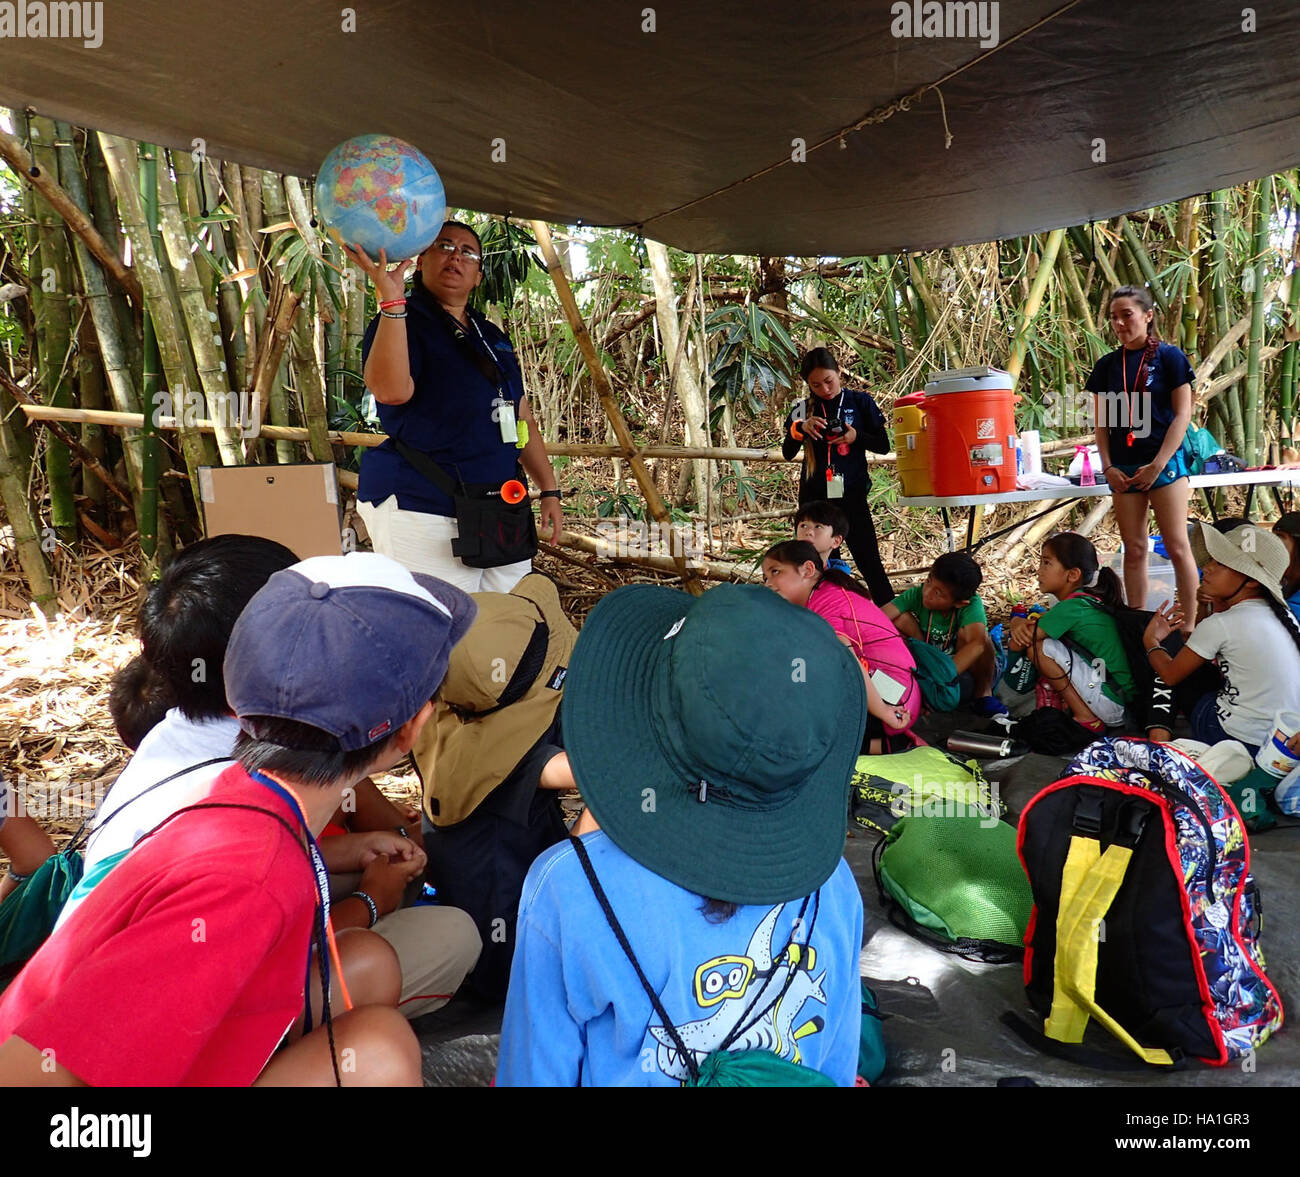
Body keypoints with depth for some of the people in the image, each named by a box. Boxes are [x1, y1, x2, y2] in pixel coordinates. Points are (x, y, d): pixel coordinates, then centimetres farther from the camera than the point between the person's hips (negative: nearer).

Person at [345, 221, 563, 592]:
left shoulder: (492, 336, 21)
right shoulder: (400, 322, -1)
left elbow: (522, 416, 23)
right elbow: (392, 390, -24)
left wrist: (549, 490, 17)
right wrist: (392, 299, -29)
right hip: (424, 512, -7)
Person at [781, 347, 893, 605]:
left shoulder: (860, 402, 1)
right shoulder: (803, 408, 5)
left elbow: (883, 446, 2)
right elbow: (787, 453, 4)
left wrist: (857, 437, -17)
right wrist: (800, 428, -15)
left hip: (851, 495, -2)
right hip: (814, 496, 2)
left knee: (869, 561, -4)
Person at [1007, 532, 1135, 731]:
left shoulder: (1072, 608, -18)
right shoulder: (1088, 599, 8)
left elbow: (1016, 644, -19)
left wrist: (1018, 622, 3)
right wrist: (1019, 623, -5)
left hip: (1111, 704, -9)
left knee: (1038, 645, -14)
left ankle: (1086, 719, -7)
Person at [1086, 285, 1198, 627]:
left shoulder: (1169, 356, -2)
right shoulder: (1106, 365, 9)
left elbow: (1182, 414, -5)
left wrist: (1158, 465, -11)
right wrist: (1108, 466, -1)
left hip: (1165, 463, -3)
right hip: (1123, 469, 4)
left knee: (1177, 546, -2)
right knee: (1134, 549, 6)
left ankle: (1191, 625, 4)